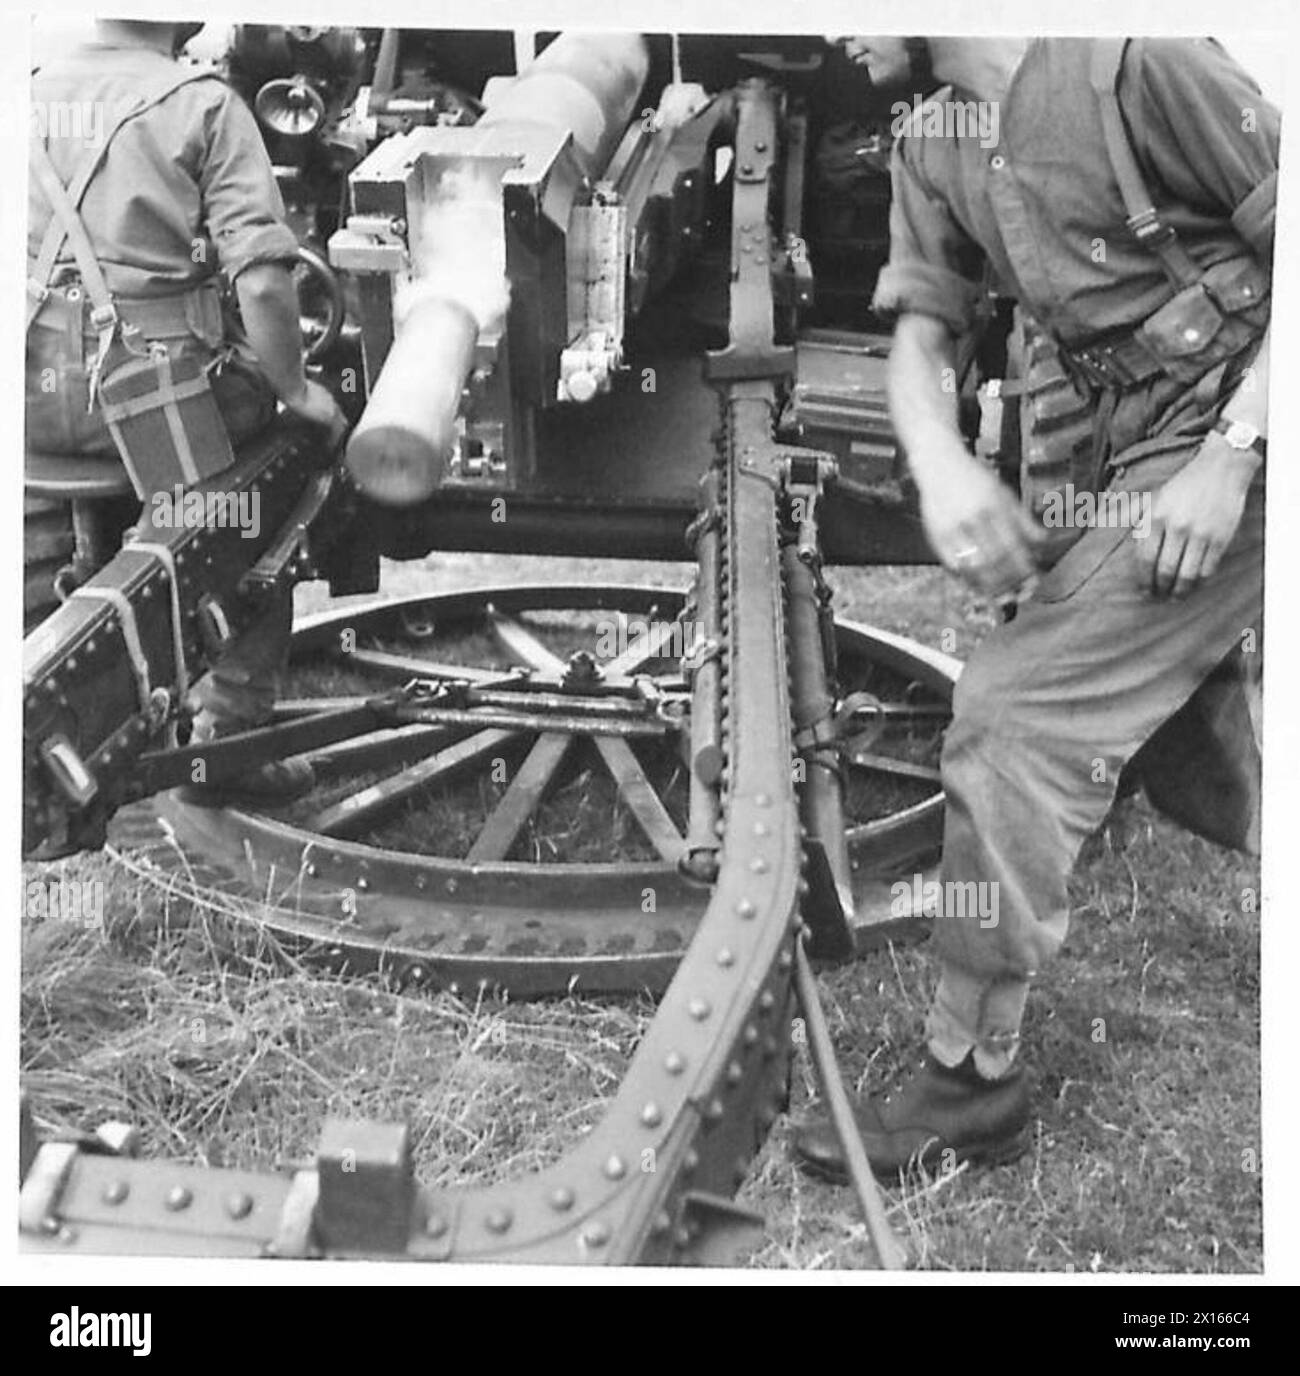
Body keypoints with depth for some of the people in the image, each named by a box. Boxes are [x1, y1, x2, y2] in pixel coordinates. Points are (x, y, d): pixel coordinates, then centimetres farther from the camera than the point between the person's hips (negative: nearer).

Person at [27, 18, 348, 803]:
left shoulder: (34, 95, 10)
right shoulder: (203, 103, -6)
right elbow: (262, 278, -16)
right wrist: (296, 391, -3)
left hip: (38, 406, 6)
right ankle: (232, 733, 17)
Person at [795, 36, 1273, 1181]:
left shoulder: (1137, 57, -14)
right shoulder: (932, 149, 9)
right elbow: (919, 333, 4)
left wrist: (1229, 456, -21)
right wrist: (941, 464, -18)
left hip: (1222, 447, -8)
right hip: (1106, 469, 8)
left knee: (1019, 711, -16)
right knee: (1184, 744, 18)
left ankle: (972, 1083, -6)